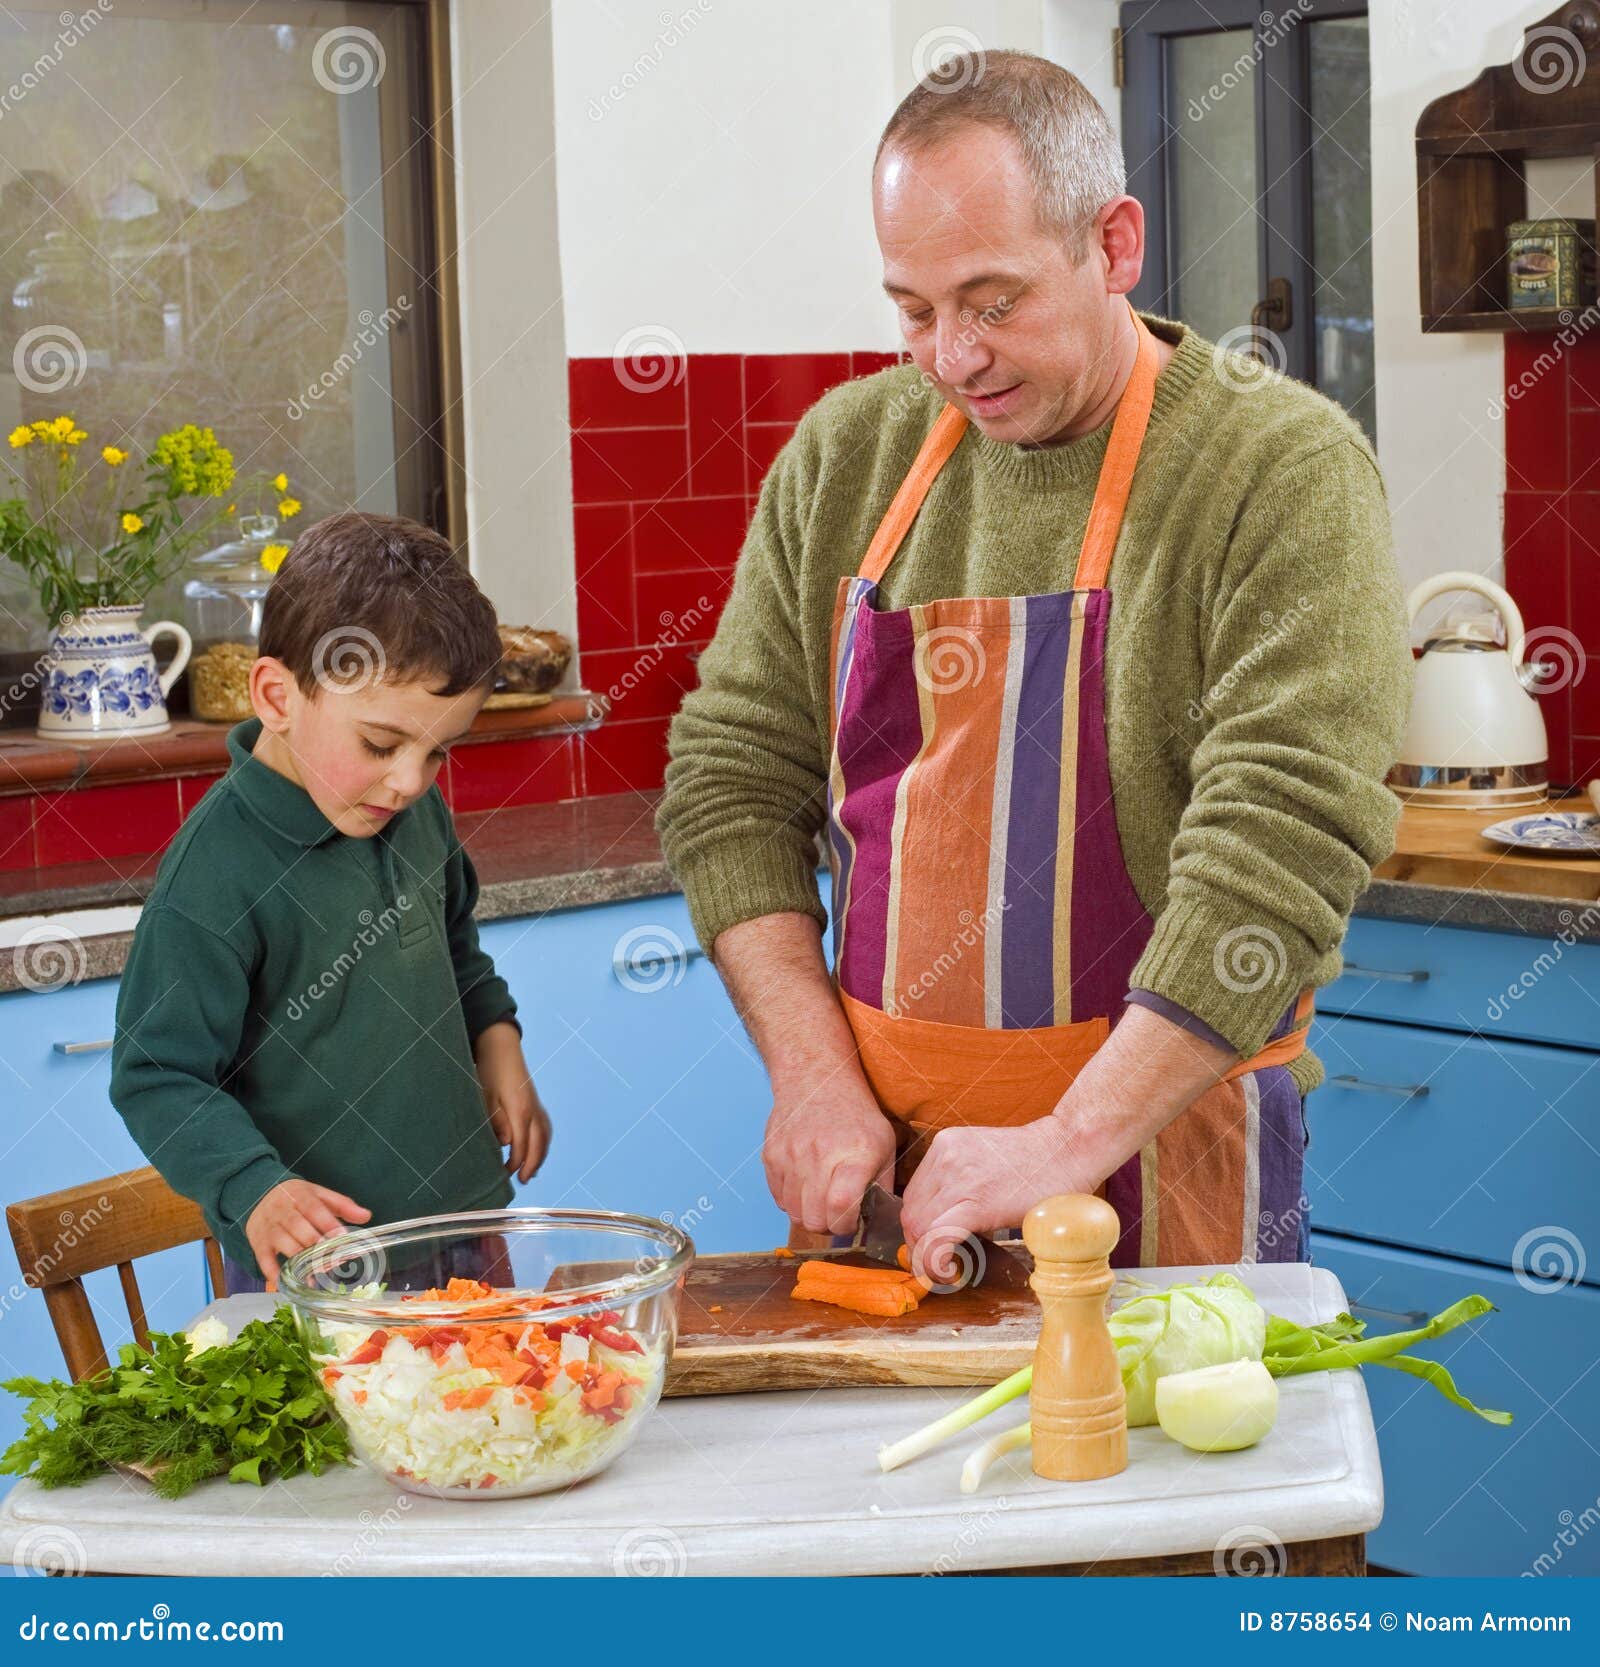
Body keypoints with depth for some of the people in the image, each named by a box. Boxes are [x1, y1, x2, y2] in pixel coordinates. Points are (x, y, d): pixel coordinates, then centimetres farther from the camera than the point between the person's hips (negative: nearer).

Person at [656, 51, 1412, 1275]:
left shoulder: (1285, 469, -12)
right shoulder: (845, 457, 4)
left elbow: (1285, 843, -21)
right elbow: (730, 777, 5)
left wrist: (1072, 1142, -25)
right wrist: (815, 1078, -7)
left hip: (1155, 1136, -4)